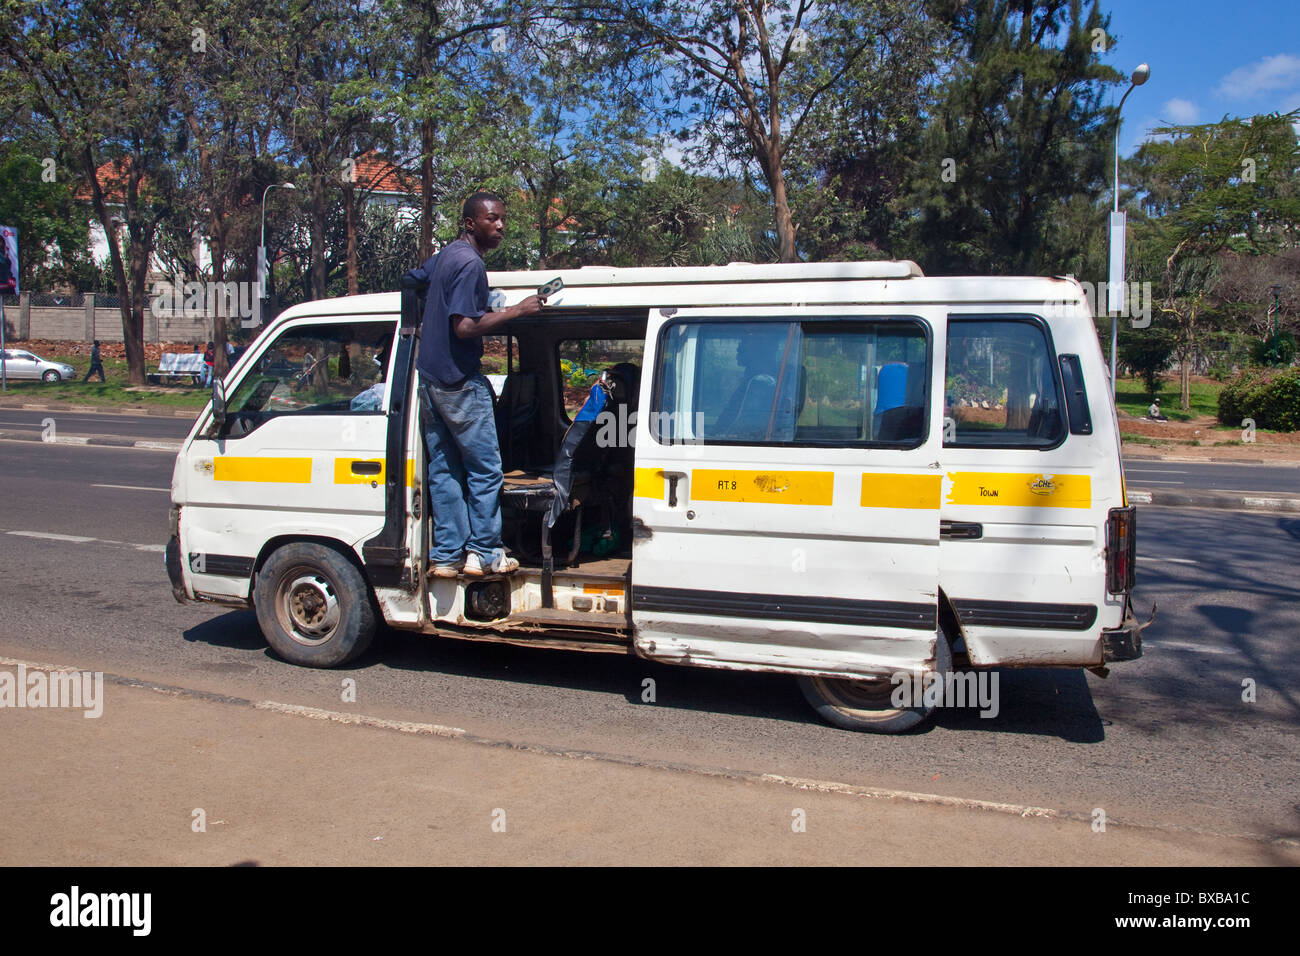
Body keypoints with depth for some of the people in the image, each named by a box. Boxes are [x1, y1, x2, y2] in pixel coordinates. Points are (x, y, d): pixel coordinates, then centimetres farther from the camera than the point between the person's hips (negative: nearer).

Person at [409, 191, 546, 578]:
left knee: (443, 470, 9)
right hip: (460, 380, -9)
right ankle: (483, 553, 3)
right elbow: (465, 327, -23)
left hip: (430, 378, 9)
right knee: (485, 468, -1)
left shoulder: (445, 255, 14)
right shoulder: (471, 263, -15)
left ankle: (446, 555, 12)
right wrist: (516, 310, -19)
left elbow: (413, 278, 32)